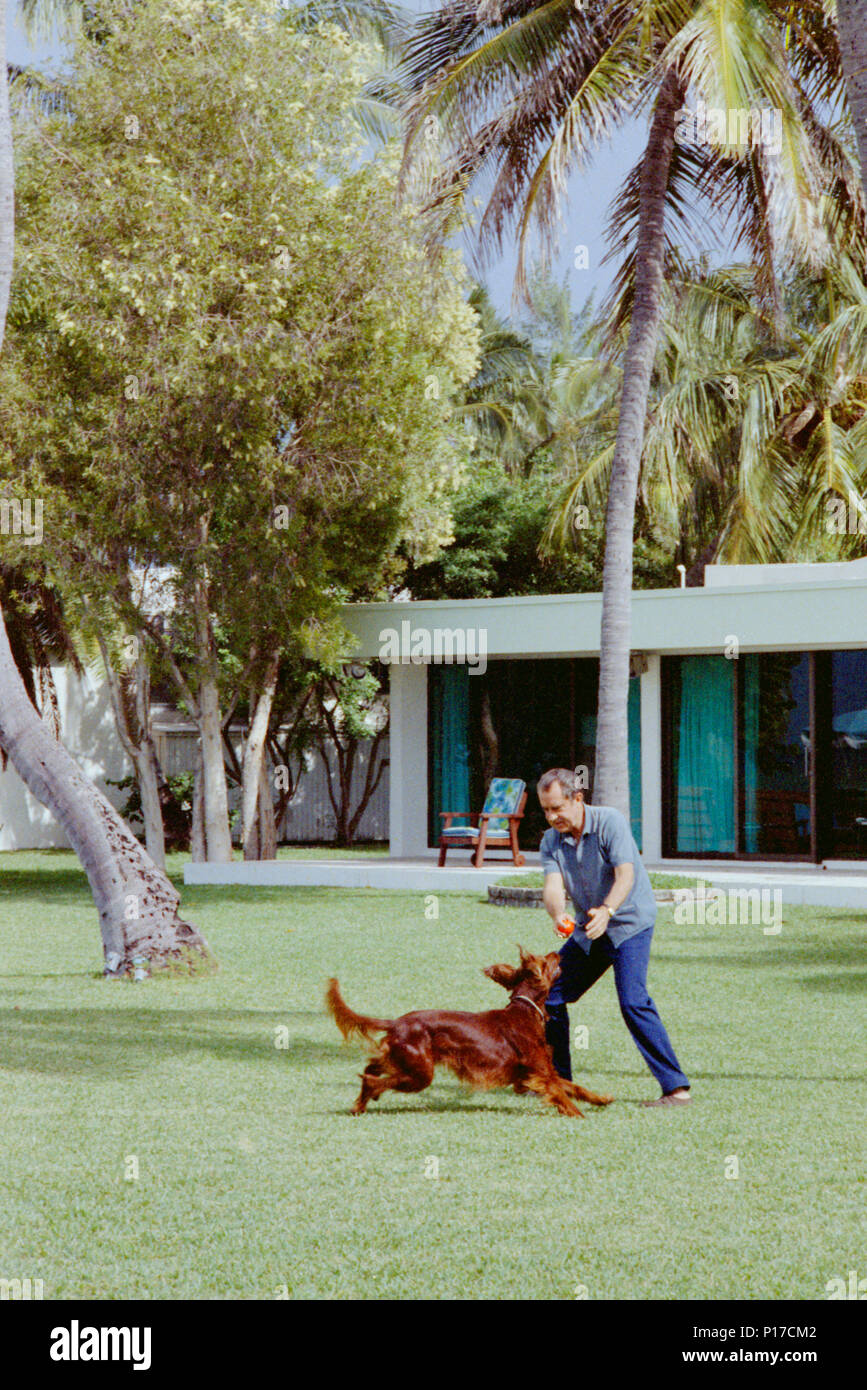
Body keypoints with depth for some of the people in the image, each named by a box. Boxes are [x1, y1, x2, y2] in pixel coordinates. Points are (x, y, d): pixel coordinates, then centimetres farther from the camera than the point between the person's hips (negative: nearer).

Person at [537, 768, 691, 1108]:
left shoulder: (610, 822, -18)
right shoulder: (550, 841, -2)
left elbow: (626, 876, -28)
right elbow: (553, 884, -18)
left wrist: (606, 910, -47)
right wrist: (558, 916, -41)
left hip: (629, 923, -7)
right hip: (588, 930, 7)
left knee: (633, 1001, -22)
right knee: (549, 995, 7)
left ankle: (676, 1088, -22)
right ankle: (557, 1080, 24)